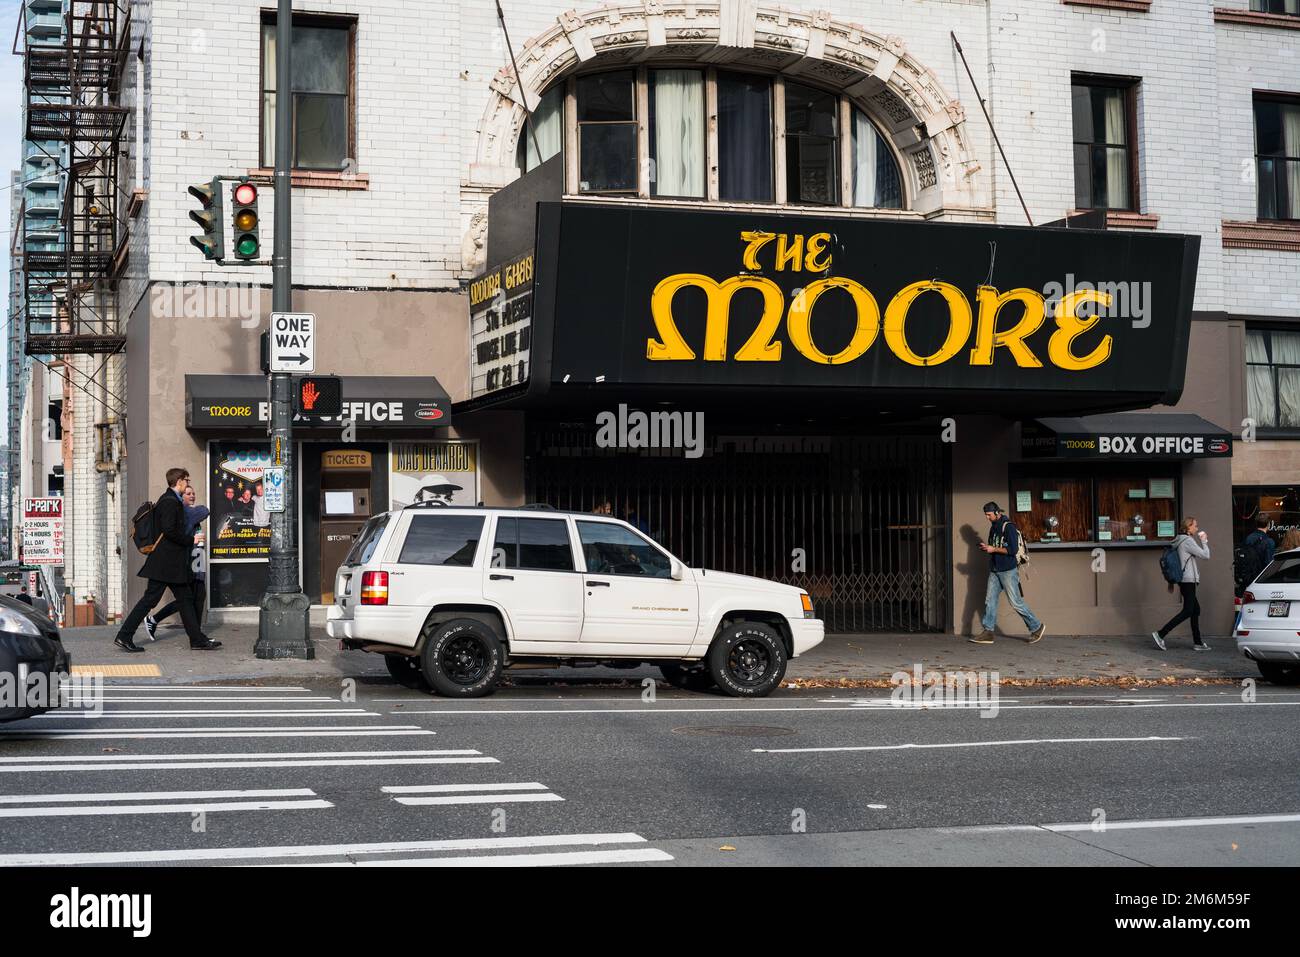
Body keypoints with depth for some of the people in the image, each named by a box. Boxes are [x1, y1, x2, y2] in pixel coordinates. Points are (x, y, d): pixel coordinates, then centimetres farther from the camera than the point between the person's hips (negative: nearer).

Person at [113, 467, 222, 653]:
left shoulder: (170, 500, 16)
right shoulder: (170, 502, -15)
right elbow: (169, 530, -23)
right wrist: (190, 540, -14)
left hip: (174, 563, 11)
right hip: (166, 562, -11)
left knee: (185, 599, 10)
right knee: (149, 599, -6)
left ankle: (198, 640, 12)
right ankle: (124, 636, -1)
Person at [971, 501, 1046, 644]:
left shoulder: (1008, 527, -13)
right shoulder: (993, 527, 15)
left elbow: (1012, 549, -21)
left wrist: (993, 549, -16)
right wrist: (986, 547, 5)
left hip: (1008, 571, -9)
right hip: (995, 571, 9)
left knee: (1016, 602, -5)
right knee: (990, 600, 2)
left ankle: (1036, 627, 9)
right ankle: (988, 632, 3)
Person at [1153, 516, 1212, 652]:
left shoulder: (1179, 540, 14)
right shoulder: (1188, 541, -14)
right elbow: (1205, 555, -13)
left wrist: (1171, 581, 22)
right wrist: (1204, 541, 2)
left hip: (1184, 580, 10)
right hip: (1188, 580, -10)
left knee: (1196, 609, 12)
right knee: (1187, 611, -9)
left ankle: (1197, 642, 13)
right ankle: (1160, 634, -13)